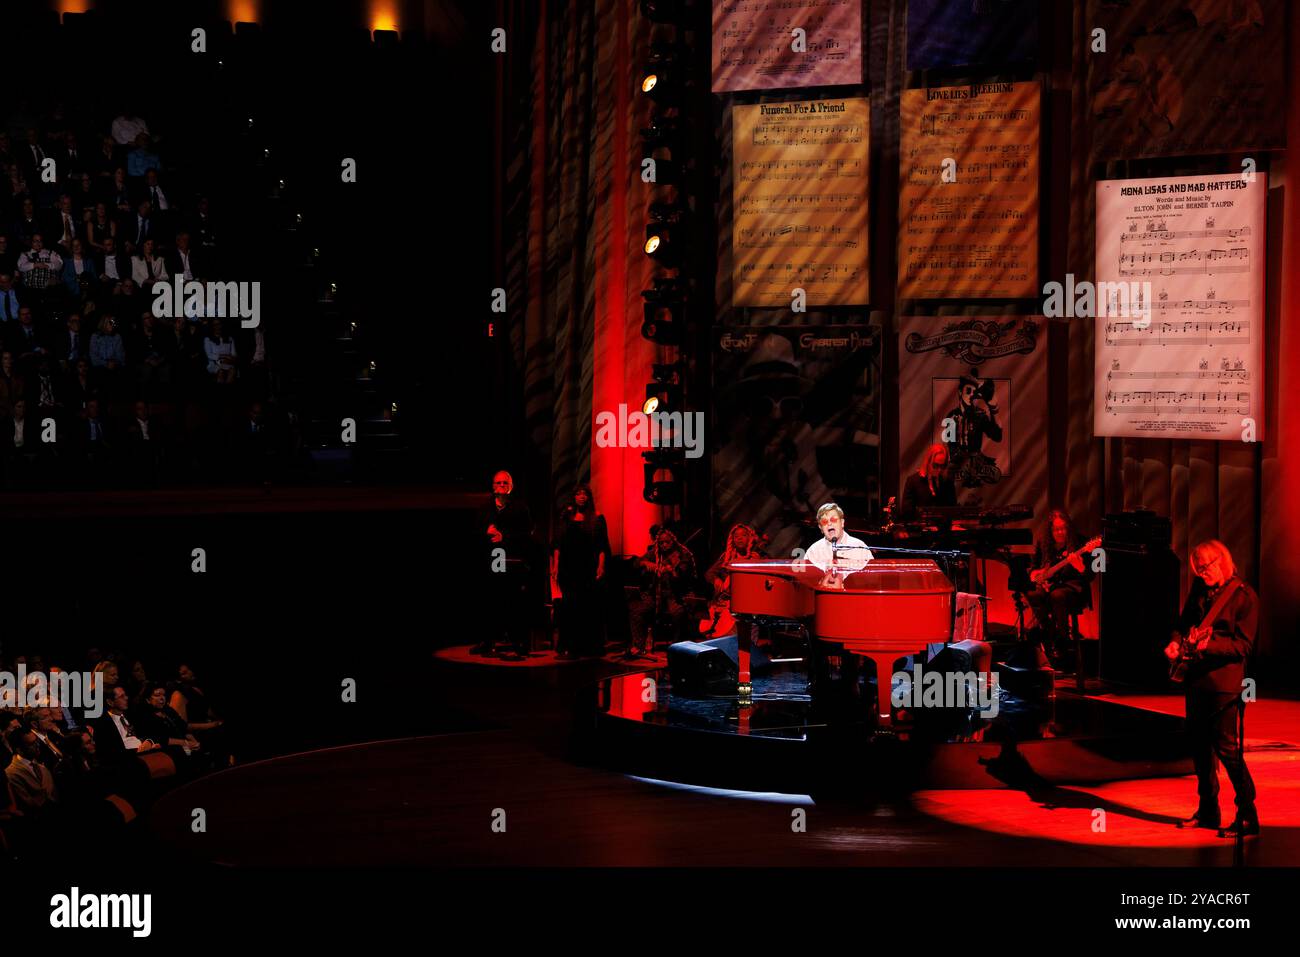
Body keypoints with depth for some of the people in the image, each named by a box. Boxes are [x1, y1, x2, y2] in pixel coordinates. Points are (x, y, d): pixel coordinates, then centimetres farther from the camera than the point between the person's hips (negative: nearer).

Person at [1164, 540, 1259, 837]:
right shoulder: (1200, 589, 9)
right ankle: (1207, 810, 23)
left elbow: (1243, 644, -13)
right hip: (1196, 676, 7)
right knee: (1198, 743, 12)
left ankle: (1248, 815, -3)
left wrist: (1210, 645, -27)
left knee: (1227, 747, -9)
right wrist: (1177, 642, 2)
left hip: (1225, 681, -7)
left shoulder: (1244, 595, -10)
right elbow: (1185, 620, 22)